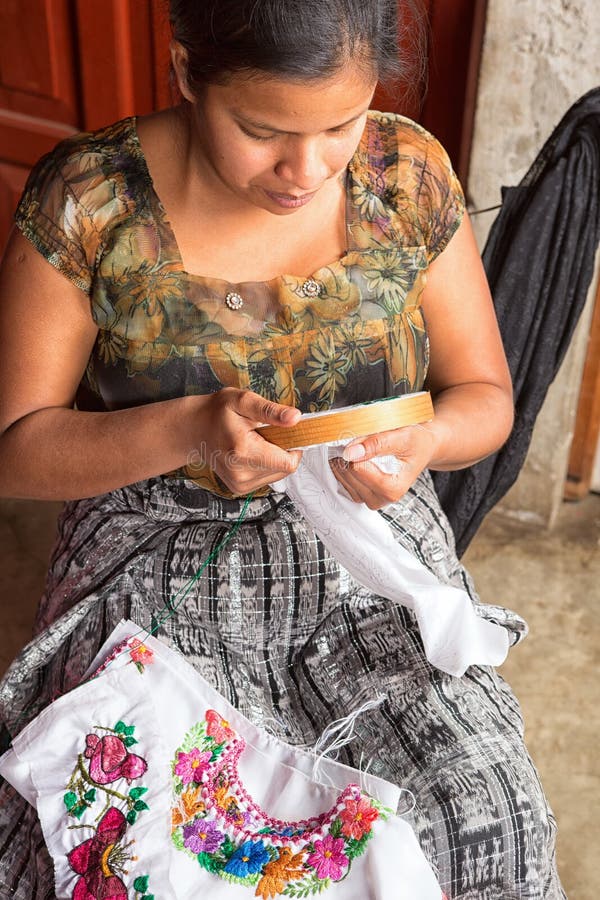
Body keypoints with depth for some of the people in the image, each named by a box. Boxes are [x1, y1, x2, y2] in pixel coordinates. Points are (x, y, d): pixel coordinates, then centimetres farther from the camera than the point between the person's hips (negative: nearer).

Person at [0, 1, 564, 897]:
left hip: (368, 544, 2)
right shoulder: (86, 199, -10)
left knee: (483, 813, -15)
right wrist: (189, 429, -24)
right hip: (159, 555, -1)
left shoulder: (408, 172, -3)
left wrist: (425, 440, -19)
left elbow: (485, 395, 4)